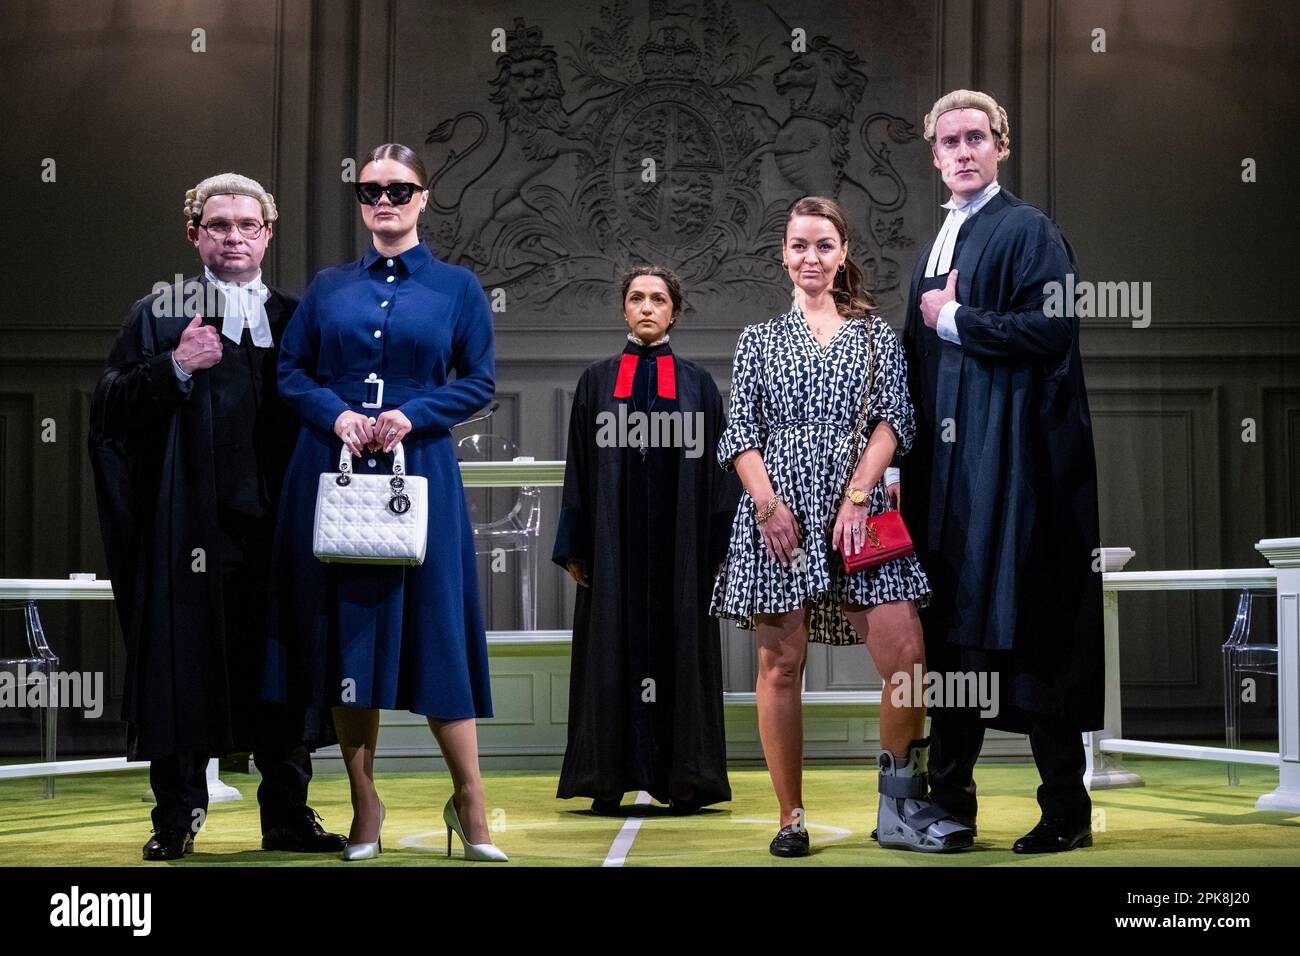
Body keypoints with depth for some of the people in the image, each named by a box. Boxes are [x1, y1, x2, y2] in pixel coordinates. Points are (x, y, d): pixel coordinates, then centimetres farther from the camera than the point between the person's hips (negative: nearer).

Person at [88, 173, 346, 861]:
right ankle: (177, 817, 9)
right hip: (188, 523, -2)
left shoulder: (294, 318, 15)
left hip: (275, 523, 2)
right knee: (183, 664, -1)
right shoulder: (159, 313, 8)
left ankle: (287, 815, 13)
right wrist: (174, 368, -14)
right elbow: (110, 409, -1)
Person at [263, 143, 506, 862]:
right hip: (332, 472, 2)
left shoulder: (456, 286, 7)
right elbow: (290, 371, 10)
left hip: (419, 472, -2)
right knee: (343, 627, 1)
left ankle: (469, 801, 7)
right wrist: (335, 413, -9)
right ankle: (365, 808, 11)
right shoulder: (329, 287, 12)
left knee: (432, 626, -4)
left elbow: (479, 382, 3)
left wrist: (411, 414, -12)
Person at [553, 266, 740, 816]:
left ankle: (683, 781, 5)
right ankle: (610, 780, 5)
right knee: (614, 644, 0)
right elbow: (579, 467, 6)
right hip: (613, 539, 0)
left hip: (678, 539, 0)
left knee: (679, 643, 0)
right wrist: (576, 547, -1)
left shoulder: (696, 383, 8)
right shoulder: (597, 381, 9)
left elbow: (716, 467, 5)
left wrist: (718, 547, -2)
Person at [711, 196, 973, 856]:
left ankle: (899, 806, 3)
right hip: (778, 509, 0)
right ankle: (791, 818, 9)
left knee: (907, 657, -11)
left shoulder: (876, 333, 15)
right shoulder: (759, 340, 15)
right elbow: (741, 435, 8)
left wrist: (856, 495, -10)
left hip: (857, 506, 0)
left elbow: (893, 419, 4)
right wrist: (769, 503, -8)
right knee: (781, 665, 0)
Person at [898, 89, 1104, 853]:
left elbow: (1052, 329, -18)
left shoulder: (1028, 231, -4)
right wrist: (916, 459, 14)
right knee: (949, 622, 8)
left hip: (1012, 461, -7)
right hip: (948, 464, 8)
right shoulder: (935, 248, 20)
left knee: (1025, 633, -6)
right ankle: (950, 798, 15)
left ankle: (1067, 811, 3)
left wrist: (956, 320, -9)